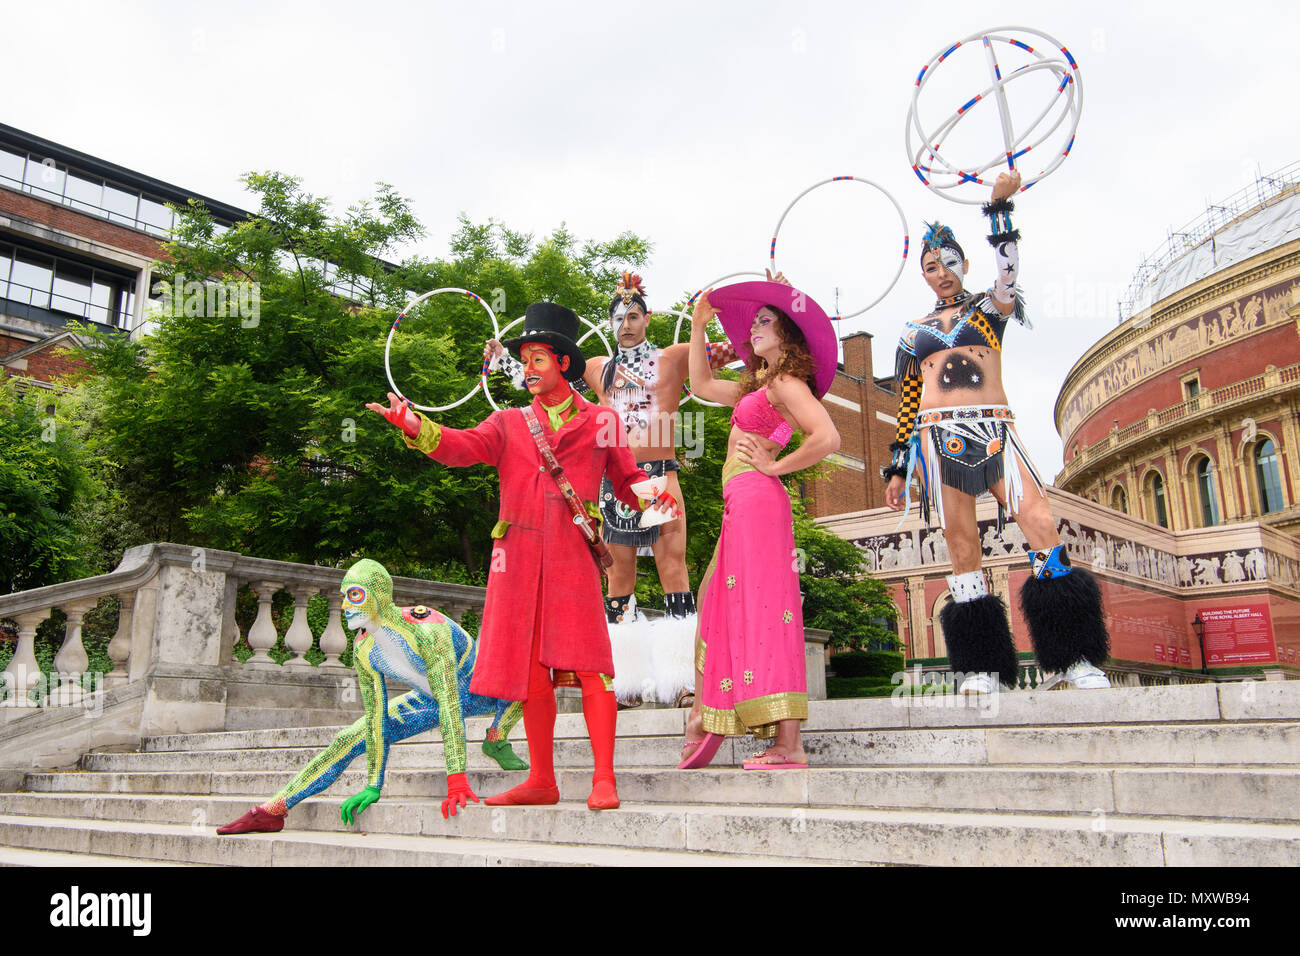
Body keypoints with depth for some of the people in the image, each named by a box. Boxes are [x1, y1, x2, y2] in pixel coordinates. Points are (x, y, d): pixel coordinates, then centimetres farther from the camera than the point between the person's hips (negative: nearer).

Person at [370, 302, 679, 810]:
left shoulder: (601, 421, 14)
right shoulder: (509, 423, 18)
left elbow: (628, 480, 16)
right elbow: (465, 446, 0)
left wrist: (656, 497, -7)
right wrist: (417, 427, -18)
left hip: (572, 552, -3)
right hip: (518, 554, 3)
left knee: (587, 661, -11)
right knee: (529, 668, 6)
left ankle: (604, 781, -4)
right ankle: (542, 782, 17)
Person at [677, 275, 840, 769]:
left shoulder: (787, 384, -5)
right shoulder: (757, 387, 23)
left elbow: (827, 437, -20)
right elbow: (702, 385, 33)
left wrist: (774, 465, -10)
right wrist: (698, 325, 30)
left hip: (758, 502, -10)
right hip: (741, 507, 10)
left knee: (762, 614, -12)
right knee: (717, 610, 12)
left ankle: (789, 744, -12)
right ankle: (701, 725, 19)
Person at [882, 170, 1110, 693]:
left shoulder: (990, 308, 16)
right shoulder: (914, 332, 21)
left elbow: (1008, 271, -8)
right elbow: (908, 405, 19)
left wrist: (1000, 205, -17)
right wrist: (897, 467, 12)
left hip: (994, 428, -1)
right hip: (938, 436, 2)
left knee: (1040, 523, -20)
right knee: (961, 545, -6)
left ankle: (1076, 657, -16)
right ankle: (981, 665, -2)